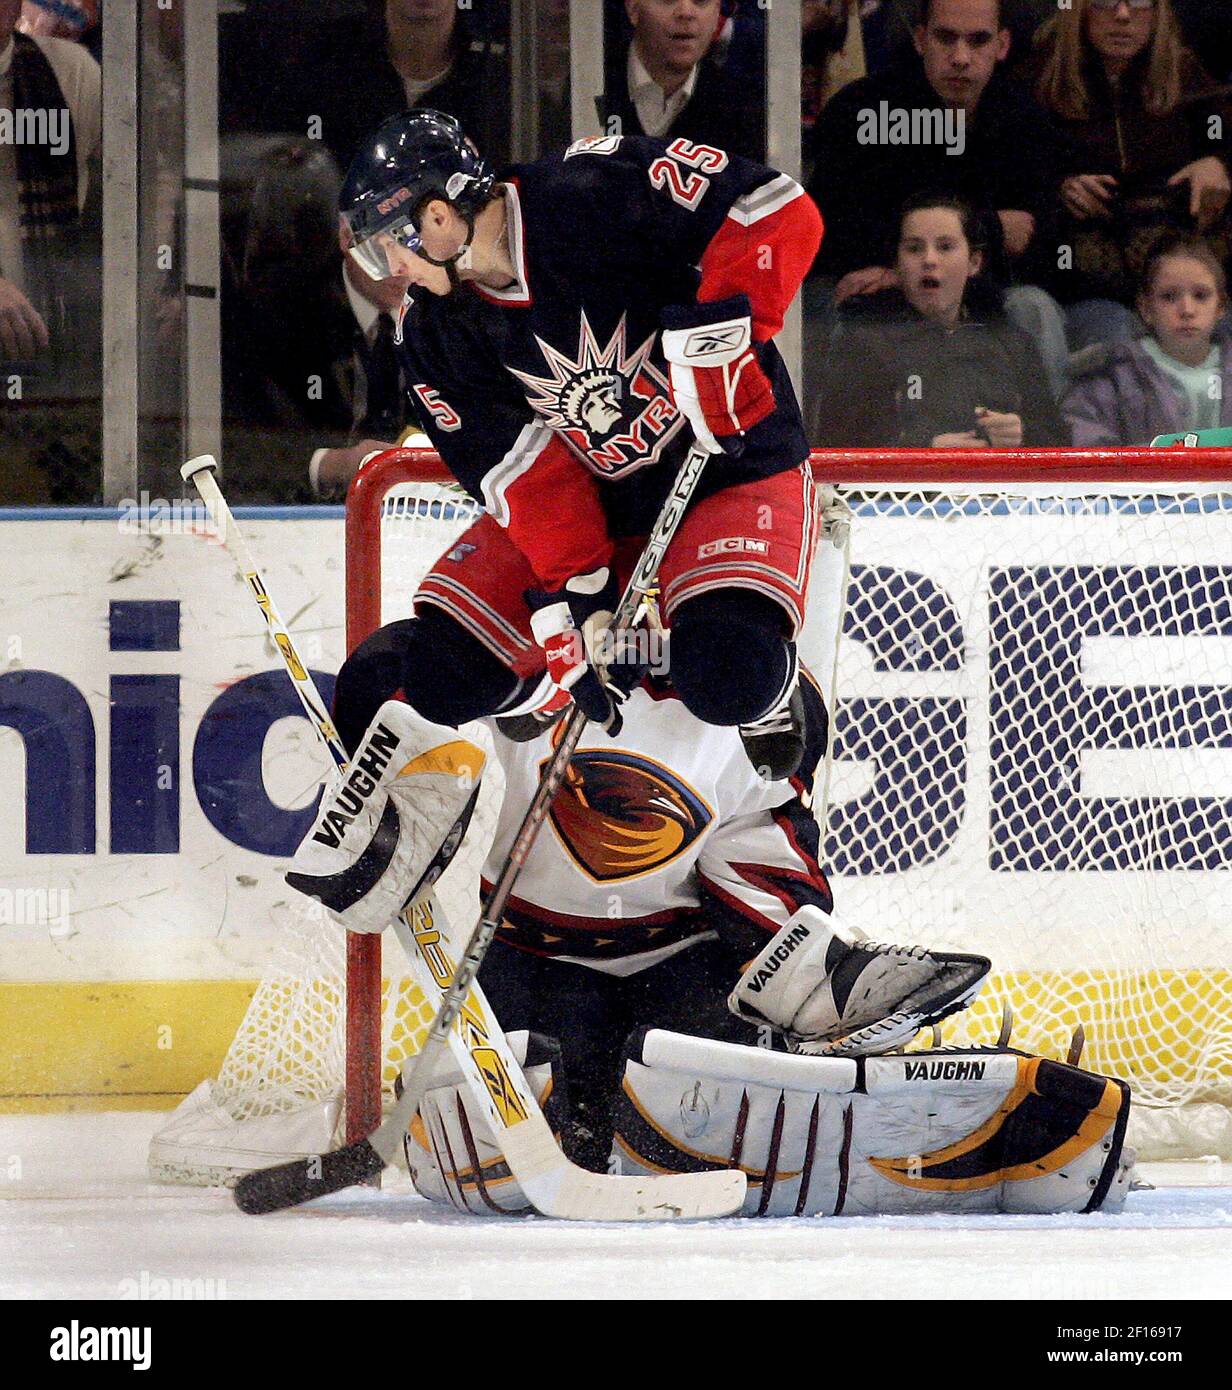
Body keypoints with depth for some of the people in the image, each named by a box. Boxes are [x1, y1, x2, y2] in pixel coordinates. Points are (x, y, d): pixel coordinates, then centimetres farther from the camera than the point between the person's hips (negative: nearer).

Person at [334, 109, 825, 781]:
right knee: (446, 675, -9)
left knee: (726, 679, -30)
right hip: (590, 499, 5)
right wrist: (571, 594, -18)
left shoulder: (595, 192, -23)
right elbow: (525, 470, -7)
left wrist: (721, 328, -36)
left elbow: (778, 209, -27)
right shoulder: (433, 333, -4)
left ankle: (771, 703, 6)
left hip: (733, 469, -5)